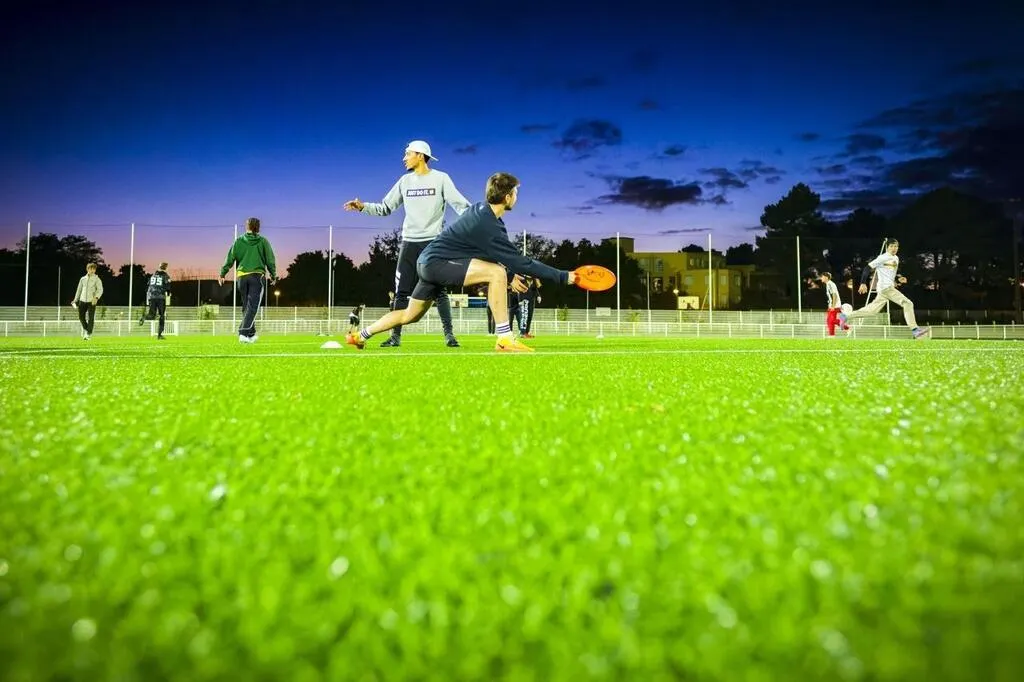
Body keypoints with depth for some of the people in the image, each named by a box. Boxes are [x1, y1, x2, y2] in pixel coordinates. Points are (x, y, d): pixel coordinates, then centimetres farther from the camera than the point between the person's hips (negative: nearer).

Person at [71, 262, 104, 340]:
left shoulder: (97, 279, 2)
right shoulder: (83, 279, 13)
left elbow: (100, 290, -7)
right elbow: (79, 290, 19)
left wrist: (96, 297, -24)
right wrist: (75, 300, 16)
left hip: (91, 301, -4)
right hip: (82, 300, 4)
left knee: (91, 318, -6)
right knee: (81, 317, 3)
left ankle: (88, 334, 0)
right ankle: (85, 328, 29)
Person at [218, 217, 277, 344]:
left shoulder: (238, 241, 7)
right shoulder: (263, 241, 4)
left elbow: (229, 259, 5)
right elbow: (270, 260, 5)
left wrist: (222, 274, 12)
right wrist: (273, 276, 16)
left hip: (242, 276, 3)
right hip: (257, 276, -2)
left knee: (246, 306, 14)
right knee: (253, 306, -6)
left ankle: (251, 334, 17)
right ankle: (243, 333, -19)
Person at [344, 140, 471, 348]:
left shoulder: (440, 178, -1)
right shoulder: (405, 181, 11)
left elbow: (460, 204, -8)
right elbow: (385, 208, 13)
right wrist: (363, 207, 0)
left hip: (434, 242, -4)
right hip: (409, 243, 4)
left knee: (439, 291, -5)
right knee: (402, 292, 1)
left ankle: (449, 334, 1)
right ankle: (395, 336, 6)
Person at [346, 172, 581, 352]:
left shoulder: (481, 210, 5)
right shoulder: (486, 224, -24)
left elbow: (493, 254, 17)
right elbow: (518, 261, -23)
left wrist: (509, 276, 7)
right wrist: (563, 276, -20)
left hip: (428, 263, 10)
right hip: (435, 263, -10)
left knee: (410, 316, 25)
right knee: (497, 272, -24)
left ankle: (361, 335, 40)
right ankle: (505, 339, -22)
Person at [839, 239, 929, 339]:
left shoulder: (896, 259, 20)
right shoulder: (883, 257, -6)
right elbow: (868, 268, -10)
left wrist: (898, 279, 10)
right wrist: (863, 283, -17)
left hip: (890, 287, 9)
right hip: (885, 287, -9)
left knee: (872, 310, 9)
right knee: (908, 304, -14)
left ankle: (845, 317, 14)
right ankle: (914, 330, -15)